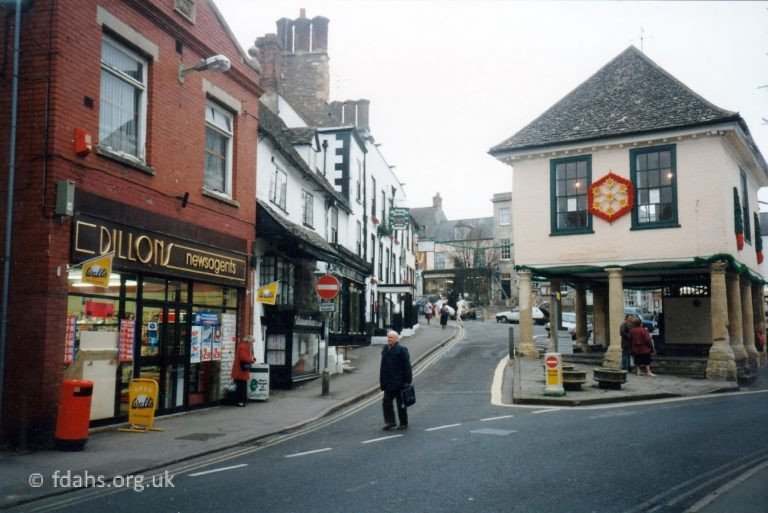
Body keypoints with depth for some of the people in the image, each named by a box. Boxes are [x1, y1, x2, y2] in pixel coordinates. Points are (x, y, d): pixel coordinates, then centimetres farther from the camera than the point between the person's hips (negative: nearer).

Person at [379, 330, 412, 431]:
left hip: (399, 383, -6)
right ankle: (389, 422, 11)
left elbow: (407, 367, -11)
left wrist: (407, 381, -15)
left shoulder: (402, 350, -10)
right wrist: (382, 381, 12)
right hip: (388, 383, 6)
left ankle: (403, 423, 17)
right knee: (386, 402, 2)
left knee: (401, 404, 5)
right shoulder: (385, 350, 9)